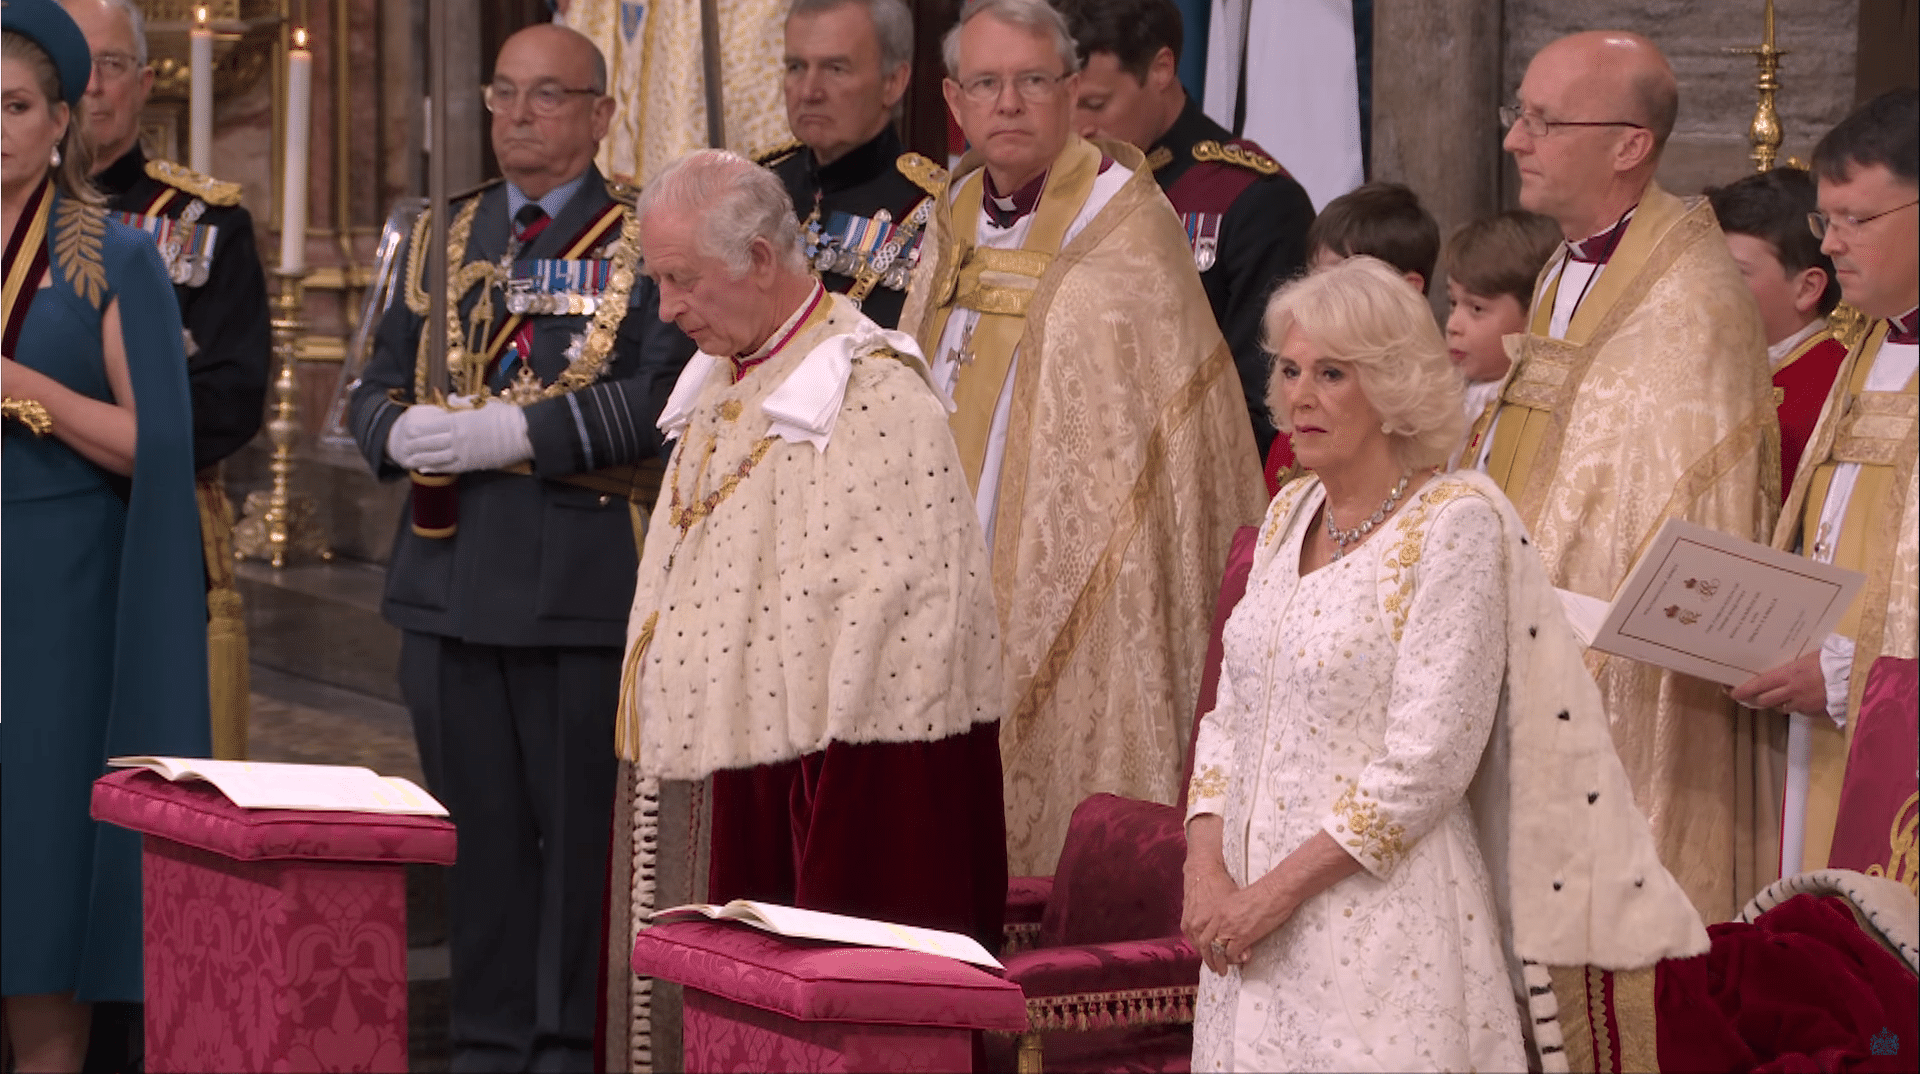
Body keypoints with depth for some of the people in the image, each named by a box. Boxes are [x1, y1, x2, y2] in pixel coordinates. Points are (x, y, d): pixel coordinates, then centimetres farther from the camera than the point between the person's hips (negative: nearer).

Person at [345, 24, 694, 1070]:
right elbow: (376, 388, 17)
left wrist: (518, 432, -19)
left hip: (584, 582, -5)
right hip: (448, 579, 5)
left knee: (584, 826, 1)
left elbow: (667, 394, -13)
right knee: (476, 825, 10)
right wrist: (402, 430, -7)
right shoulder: (443, 238, 17)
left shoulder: (646, 241, 0)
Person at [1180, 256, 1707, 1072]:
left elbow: (1428, 764, -16)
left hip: (1381, 912, -6)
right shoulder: (1290, 515, 11)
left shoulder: (1456, 524, -11)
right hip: (1252, 916, 6)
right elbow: (1232, 714, 12)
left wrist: (1279, 890, -15)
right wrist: (1205, 868, -4)